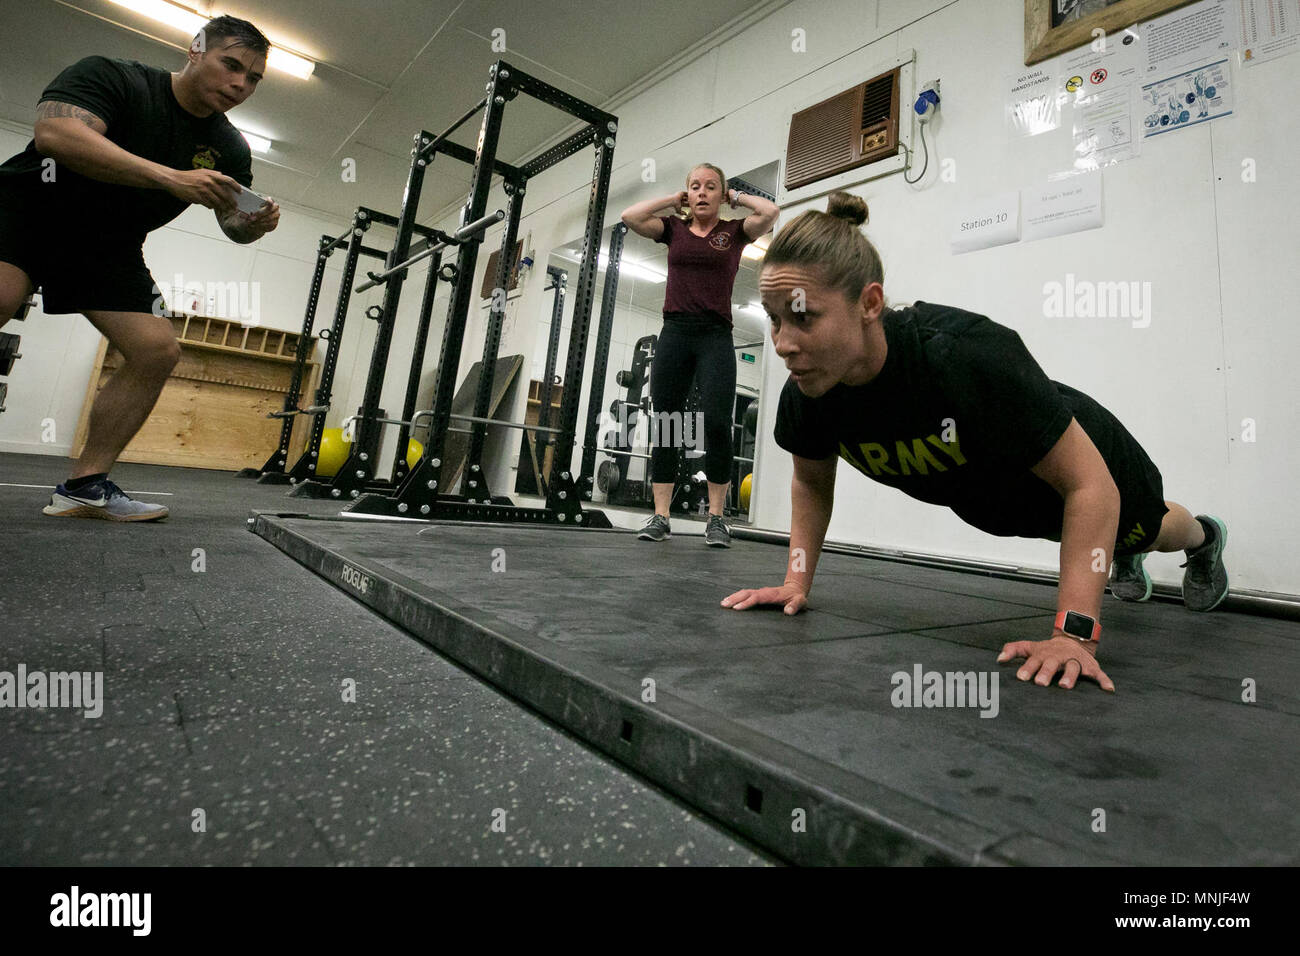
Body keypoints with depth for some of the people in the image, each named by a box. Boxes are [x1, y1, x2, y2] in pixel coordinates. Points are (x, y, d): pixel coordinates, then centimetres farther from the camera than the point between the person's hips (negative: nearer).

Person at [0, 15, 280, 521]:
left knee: (158, 350, -11)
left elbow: (231, 223, 3)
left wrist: (253, 223, -22)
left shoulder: (230, 149, 1)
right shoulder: (110, 77, -13)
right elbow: (55, 133, -30)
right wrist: (170, 178, -40)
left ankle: (84, 485, -4)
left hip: (108, 246, 5)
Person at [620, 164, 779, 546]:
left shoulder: (734, 231, 12)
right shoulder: (674, 229, 16)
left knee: (717, 424, -14)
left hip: (715, 336, -2)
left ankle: (716, 519, -5)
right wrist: (673, 199, 14)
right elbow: (630, 215, 4)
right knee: (665, 425, -1)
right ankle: (660, 518, 3)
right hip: (674, 332, 2)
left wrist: (737, 197, 11)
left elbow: (771, 212, -5)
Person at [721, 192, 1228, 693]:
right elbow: (812, 483, -11)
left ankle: (1205, 536, 67)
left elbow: (1088, 482, -38)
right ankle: (1124, 560, 69)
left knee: (1143, 531, 33)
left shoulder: (966, 357, -47)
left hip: (1082, 463, -3)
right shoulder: (806, 393, -31)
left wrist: (1074, 633, -43)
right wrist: (796, 583, -20)